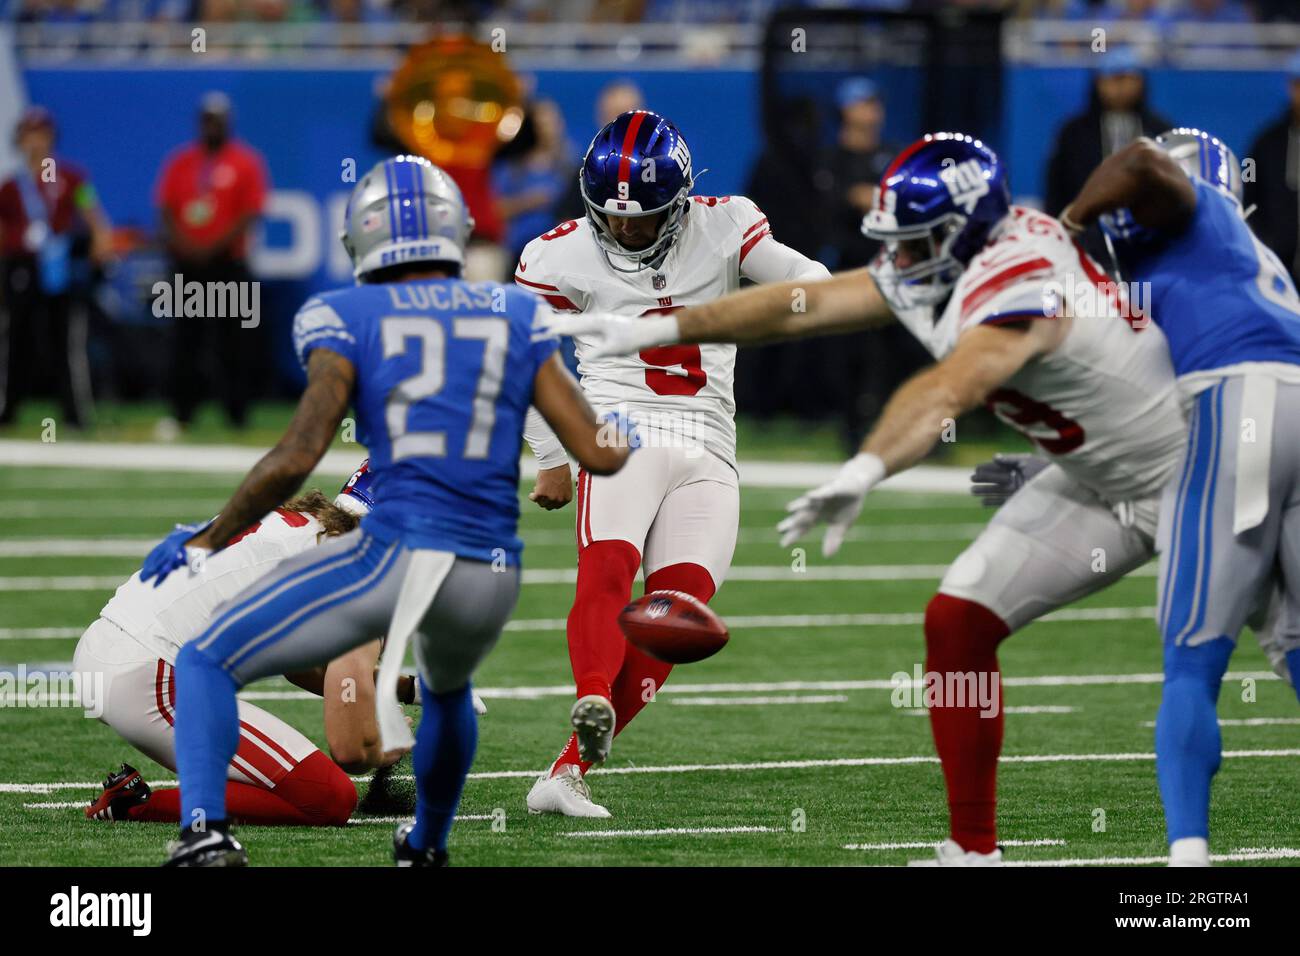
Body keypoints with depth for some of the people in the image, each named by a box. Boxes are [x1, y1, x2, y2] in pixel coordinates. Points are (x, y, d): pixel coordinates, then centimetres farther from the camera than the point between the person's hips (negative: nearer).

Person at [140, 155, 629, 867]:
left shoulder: (349, 320, 0)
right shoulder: (517, 320, 10)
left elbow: (298, 457, -10)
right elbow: (601, 454, 7)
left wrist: (208, 539, 2)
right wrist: (624, 431, 31)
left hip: (394, 556, -4)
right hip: (491, 580, 4)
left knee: (207, 663, 10)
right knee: (447, 689, 39)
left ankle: (206, 831, -11)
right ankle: (424, 853, 54)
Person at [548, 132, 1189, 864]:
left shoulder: (1020, 284, -32)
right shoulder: (938, 270, -4)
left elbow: (947, 393, -49)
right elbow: (800, 308, 0)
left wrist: (864, 473, -64)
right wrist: (655, 330, 0)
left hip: (1185, 468, -8)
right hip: (1092, 483, 9)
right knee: (958, 624, -1)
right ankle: (972, 850, 5)